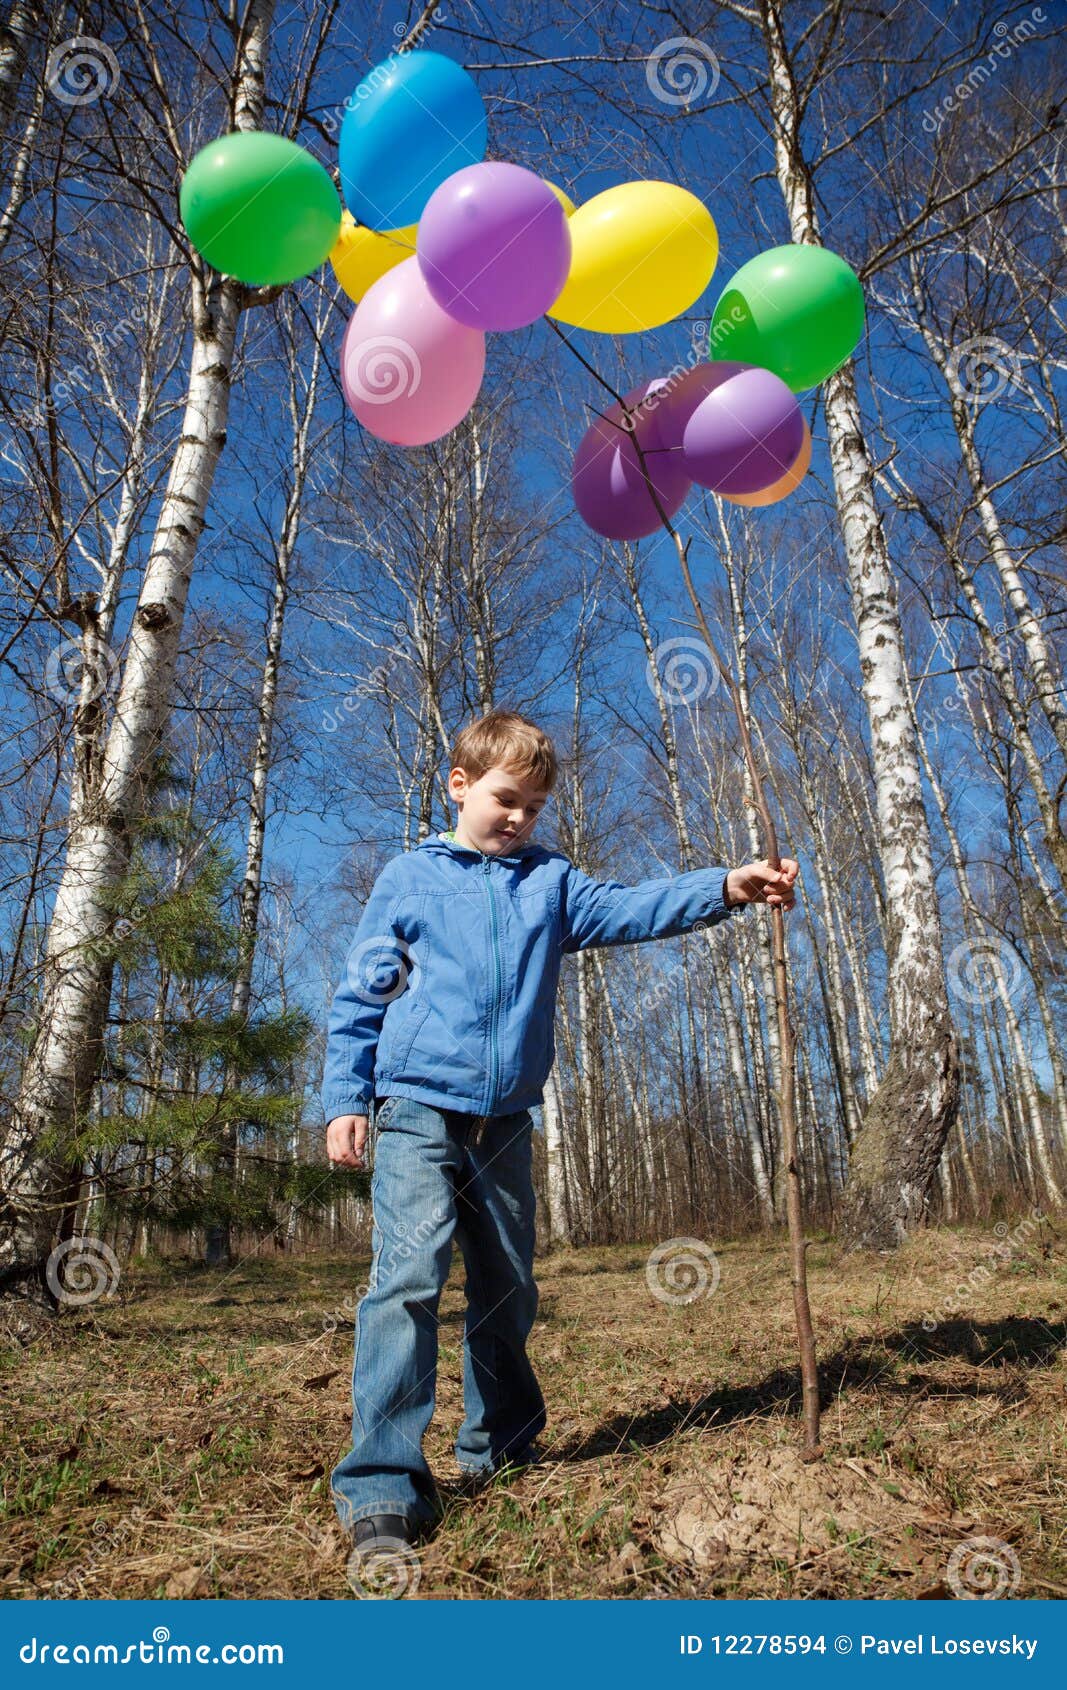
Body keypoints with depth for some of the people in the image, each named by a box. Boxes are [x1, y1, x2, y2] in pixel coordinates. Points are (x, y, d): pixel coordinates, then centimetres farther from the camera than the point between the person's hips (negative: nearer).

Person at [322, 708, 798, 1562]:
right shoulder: (407, 878, 5)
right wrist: (345, 1098, -2)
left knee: (508, 1288, 13)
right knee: (409, 1274, -16)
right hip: (418, 1106, -3)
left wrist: (726, 887, -18)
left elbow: (630, 908, -4)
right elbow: (361, 995, 4)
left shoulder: (551, 881, 11)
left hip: (506, 1119, 4)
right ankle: (384, 1479, -6)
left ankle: (500, 1443, 33)